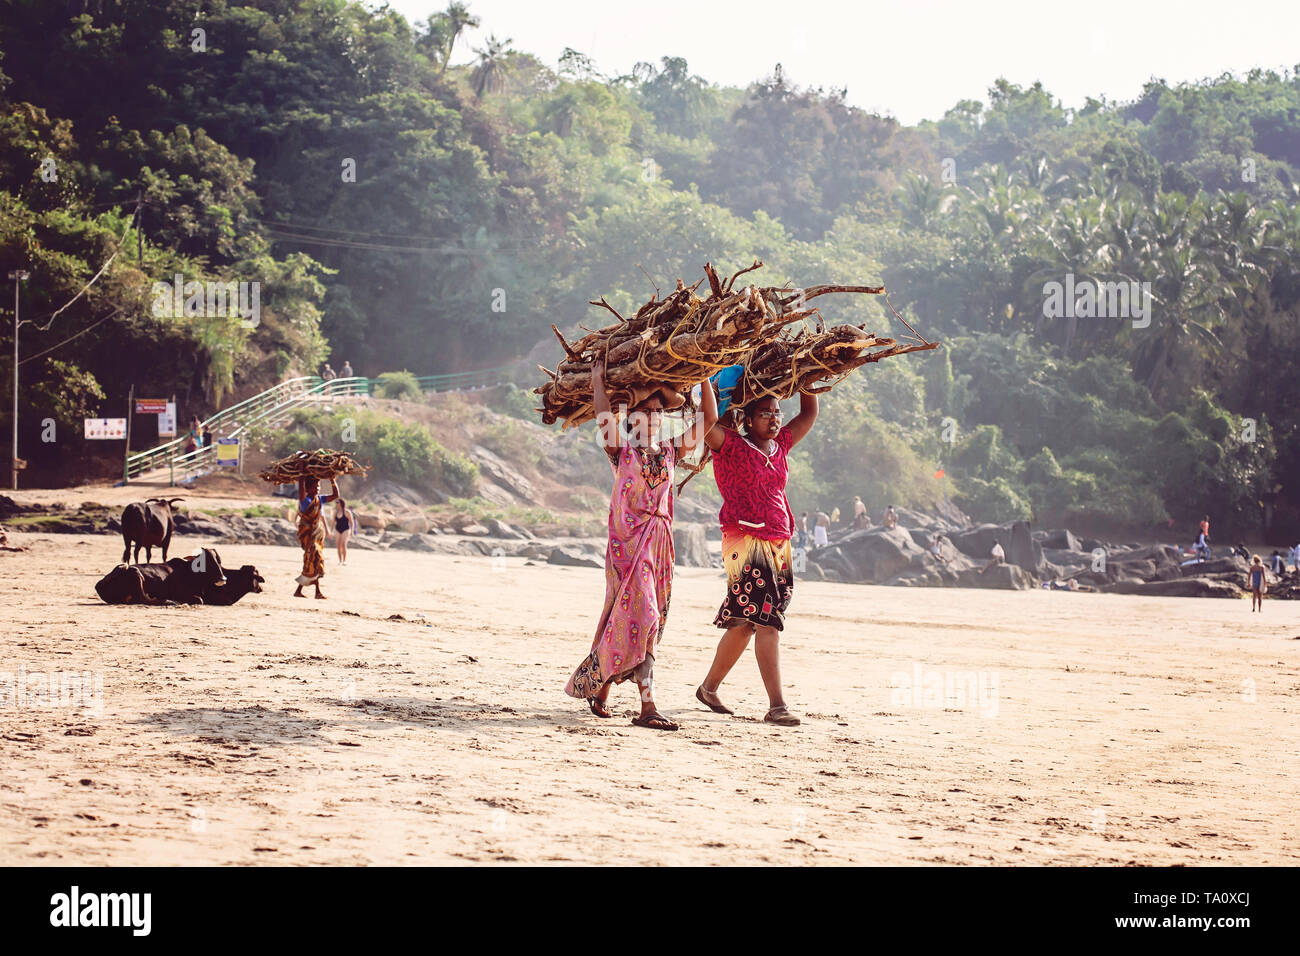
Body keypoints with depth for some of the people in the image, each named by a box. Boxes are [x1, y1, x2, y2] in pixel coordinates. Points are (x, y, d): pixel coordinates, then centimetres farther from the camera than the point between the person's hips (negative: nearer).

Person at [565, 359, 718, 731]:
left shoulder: (669, 452, 14)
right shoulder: (622, 450, 2)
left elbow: (709, 420, 13)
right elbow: (604, 415, -12)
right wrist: (598, 378, -1)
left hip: (660, 542, 6)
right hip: (628, 540, -5)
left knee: (624, 617, 10)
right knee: (641, 616, -15)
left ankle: (599, 686, 24)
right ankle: (647, 706, -18)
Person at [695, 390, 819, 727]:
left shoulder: (780, 446, 17)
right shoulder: (732, 446, -2)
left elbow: (809, 414, 27)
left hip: (779, 546, 7)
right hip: (745, 542, -7)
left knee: (744, 623, 11)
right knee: (766, 622, -15)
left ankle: (709, 687, 26)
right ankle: (776, 705, -18)